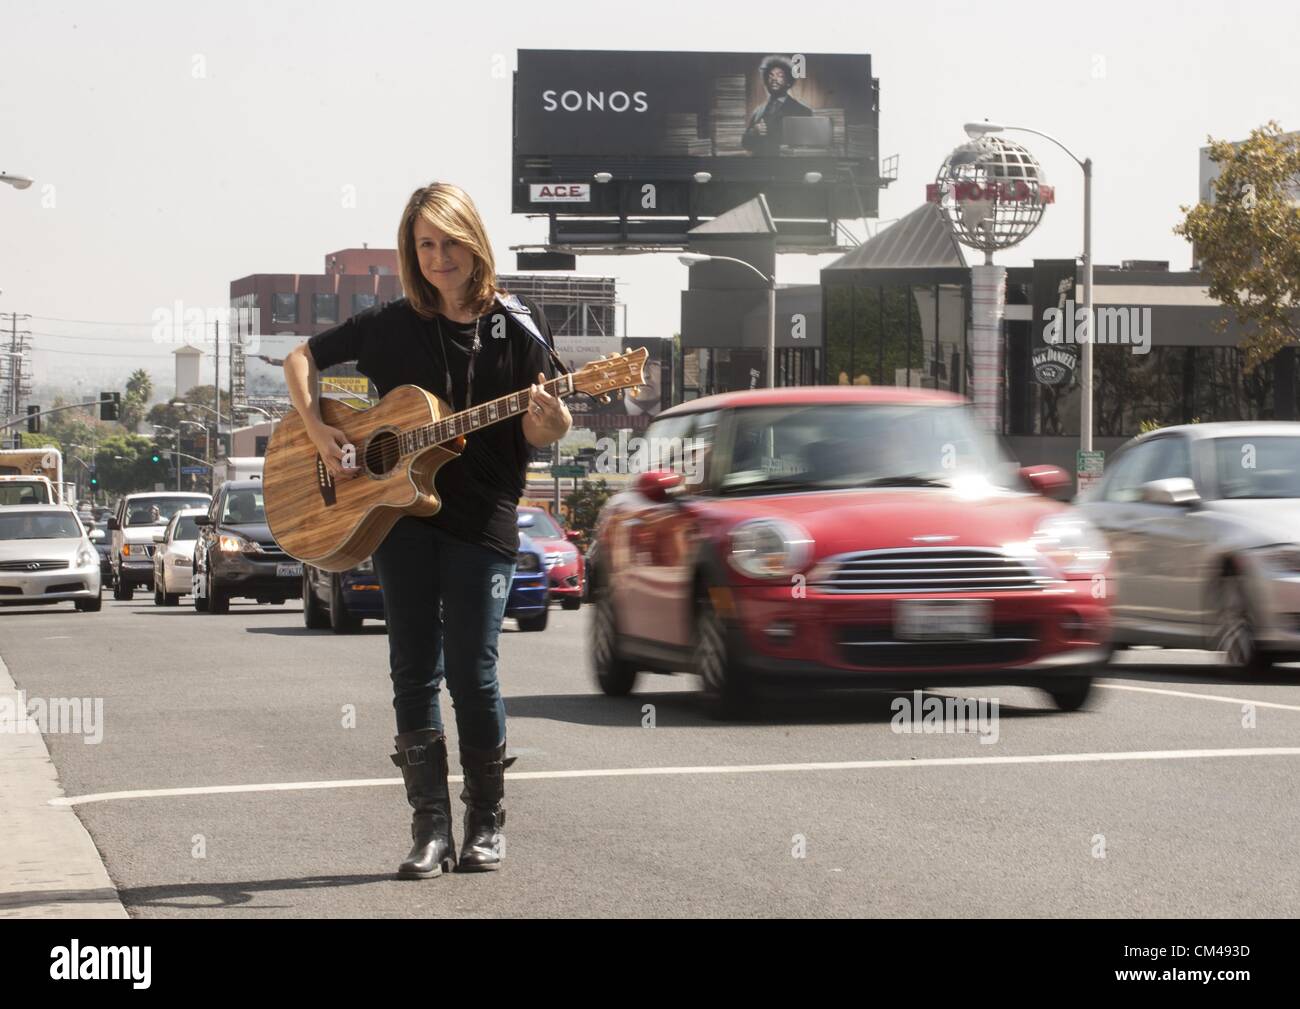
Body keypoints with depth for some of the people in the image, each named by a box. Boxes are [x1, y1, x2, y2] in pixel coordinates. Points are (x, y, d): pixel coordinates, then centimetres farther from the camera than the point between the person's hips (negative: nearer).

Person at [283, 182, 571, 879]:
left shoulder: (518, 323, 1)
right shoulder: (392, 325, 5)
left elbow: (536, 435, -1)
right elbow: (301, 357, 14)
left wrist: (551, 420, -24)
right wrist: (316, 428, -2)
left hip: (483, 519, -2)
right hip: (401, 509, 2)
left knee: (472, 672, -3)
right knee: (415, 670, 0)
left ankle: (486, 825, 12)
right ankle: (431, 830, 5)